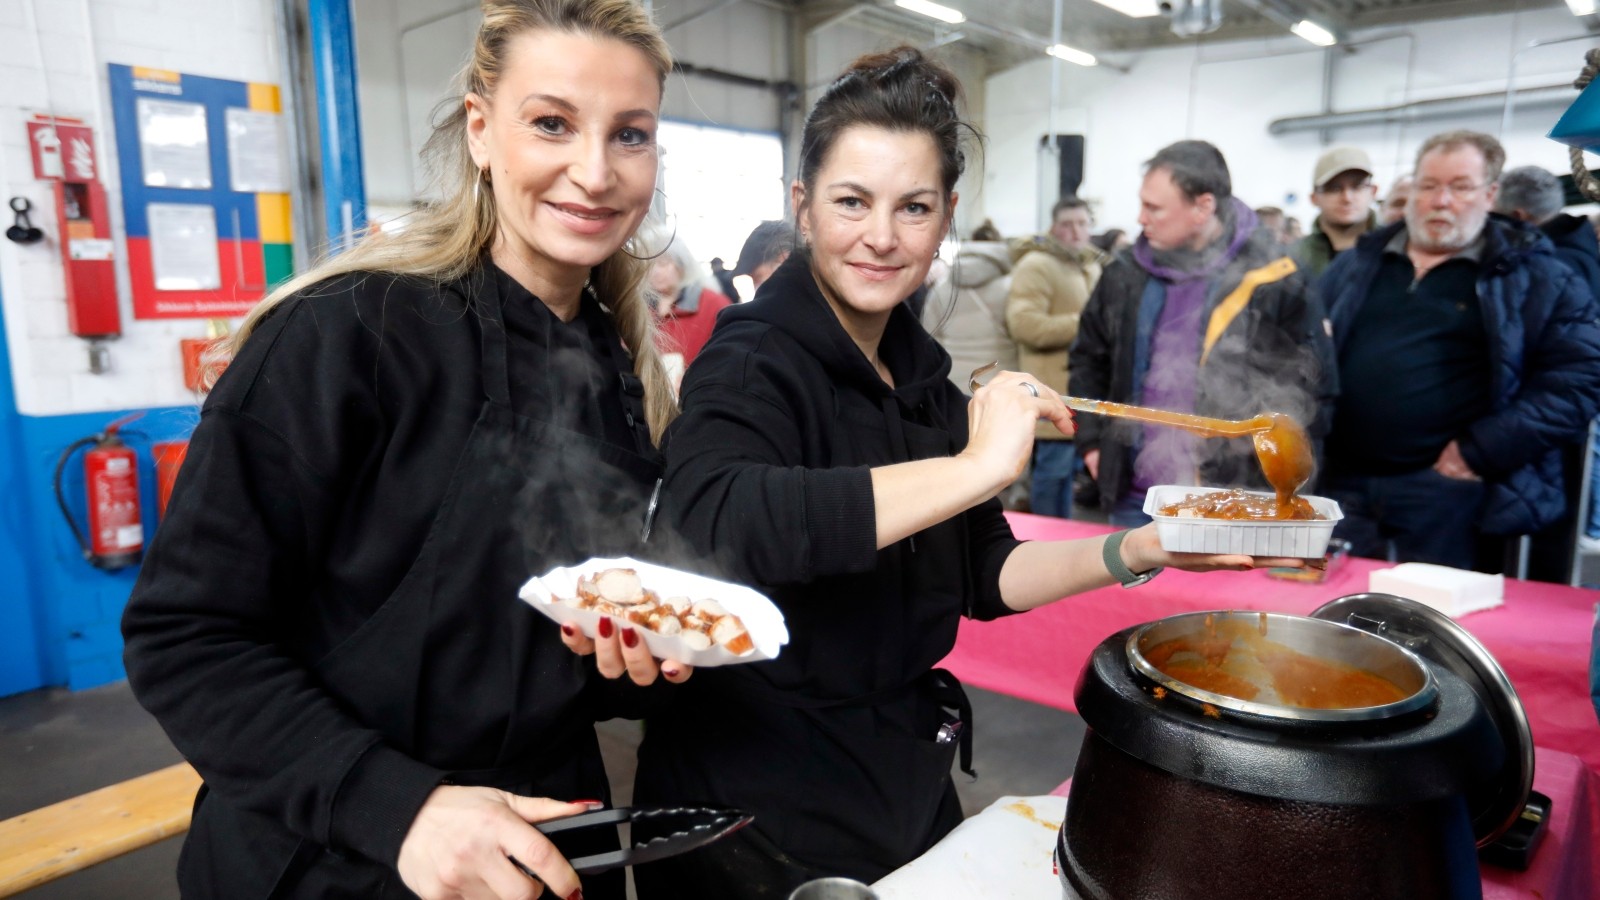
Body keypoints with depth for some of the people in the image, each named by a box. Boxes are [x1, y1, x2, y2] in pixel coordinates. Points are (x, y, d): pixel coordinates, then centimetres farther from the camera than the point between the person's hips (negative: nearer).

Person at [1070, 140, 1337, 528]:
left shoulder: (1274, 284, -7)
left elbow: (1311, 387, -1)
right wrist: (1092, 442, 9)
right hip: (1134, 498, 4)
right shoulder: (1126, 276, 4)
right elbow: (1088, 360, 16)